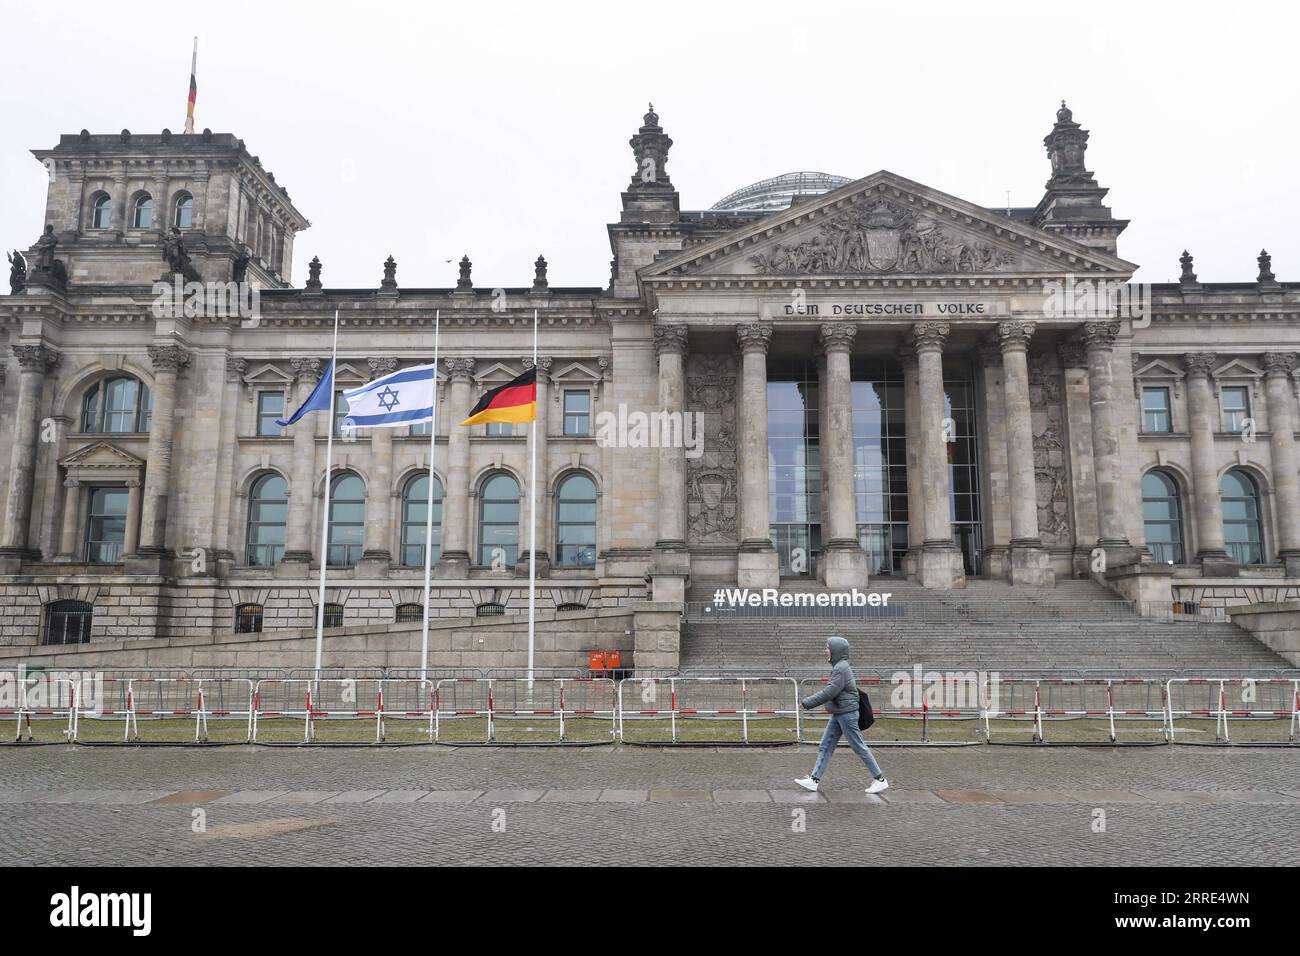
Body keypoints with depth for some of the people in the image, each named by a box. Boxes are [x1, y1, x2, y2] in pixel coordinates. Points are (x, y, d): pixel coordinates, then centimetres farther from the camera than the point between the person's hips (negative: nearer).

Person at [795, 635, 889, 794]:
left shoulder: (840, 668, -19)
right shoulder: (840, 667, 11)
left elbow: (829, 692, -22)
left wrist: (807, 703, -16)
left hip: (847, 714, -10)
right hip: (838, 714, 10)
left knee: (859, 747, 0)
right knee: (825, 747, 7)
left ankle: (880, 780, 11)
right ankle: (814, 780, 8)